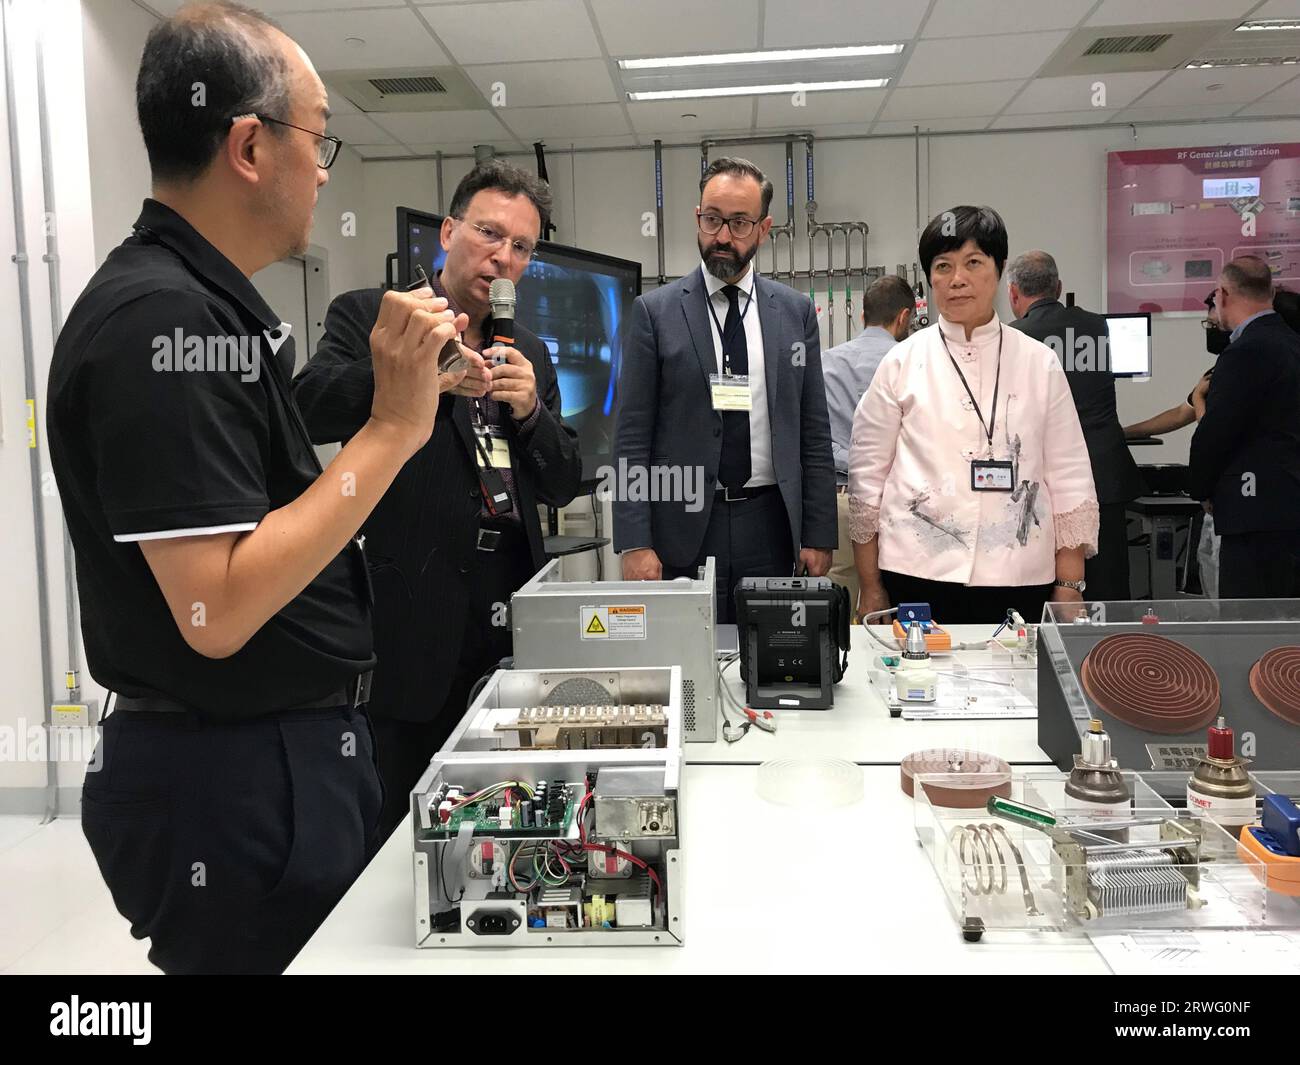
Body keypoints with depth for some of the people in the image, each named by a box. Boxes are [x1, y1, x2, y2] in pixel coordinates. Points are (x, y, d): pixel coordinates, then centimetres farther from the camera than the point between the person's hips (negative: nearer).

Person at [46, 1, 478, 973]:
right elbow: (219, 610, -27)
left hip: (292, 751, 9)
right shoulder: (158, 319, -22)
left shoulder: (208, 303, 9)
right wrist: (394, 427, -24)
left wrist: (407, 393, 11)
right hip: (236, 786, -9)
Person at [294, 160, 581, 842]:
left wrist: (531, 411, -5)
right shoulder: (367, 317, 3)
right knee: (396, 832, 3)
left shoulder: (529, 354, 16)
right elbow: (309, 413, -14)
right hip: (415, 615, -4)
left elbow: (563, 486, 13)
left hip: (510, 612, 5)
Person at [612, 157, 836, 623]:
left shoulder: (796, 311, 8)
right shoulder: (655, 311, 1)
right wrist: (635, 543, -9)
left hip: (770, 526, 2)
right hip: (684, 527, -2)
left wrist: (819, 536, 3)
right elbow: (631, 437, -3)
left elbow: (814, 433, 8)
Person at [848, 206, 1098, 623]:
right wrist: (870, 589, 3)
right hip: (918, 576, -1)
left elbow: (1070, 479, 8)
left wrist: (1070, 588, 2)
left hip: (1020, 579, 1)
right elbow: (867, 477, 4)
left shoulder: (1040, 364, 7)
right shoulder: (902, 363, 3)